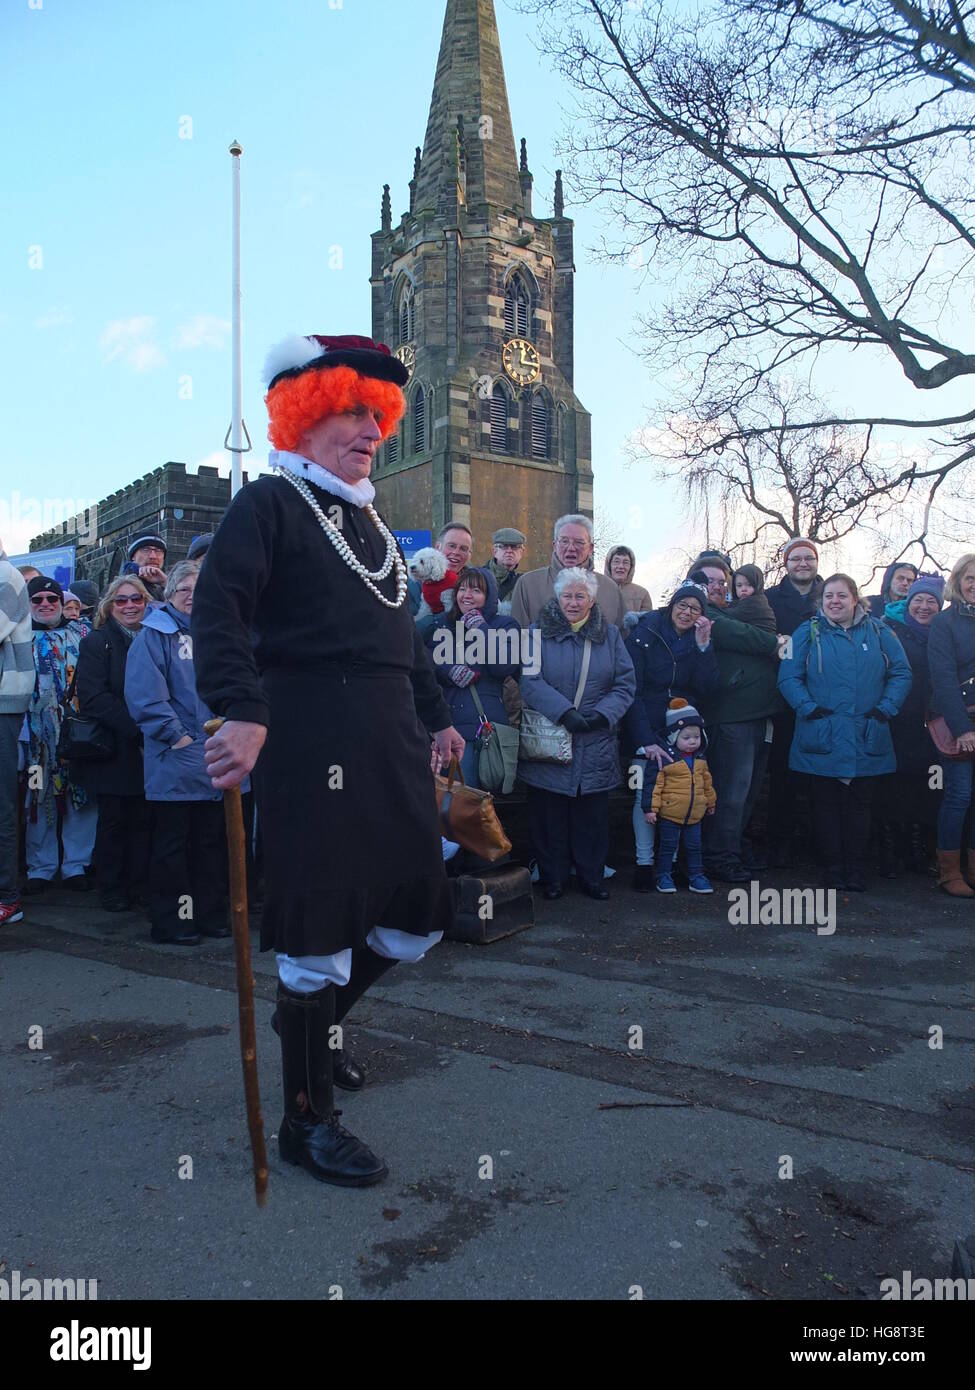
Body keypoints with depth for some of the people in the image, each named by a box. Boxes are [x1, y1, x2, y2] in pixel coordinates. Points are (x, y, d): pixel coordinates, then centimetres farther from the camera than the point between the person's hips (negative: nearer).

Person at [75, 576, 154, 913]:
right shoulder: (96, 643, -1)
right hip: (114, 749, -3)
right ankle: (111, 891, 16)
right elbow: (93, 698, -12)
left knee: (143, 820, 5)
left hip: (148, 749, 3)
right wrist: (136, 729, -20)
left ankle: (140, 887, 15)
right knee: (113, 820, 4)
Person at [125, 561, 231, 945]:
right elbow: (144, 693, -13)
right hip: (175, 761, -5)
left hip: (215, 757, 6)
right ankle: (170, 921, 10)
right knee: (172, 842, 2)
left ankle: (210, 914, 21)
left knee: (212, 838, 11)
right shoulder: (154, 635, -2)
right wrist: (176, 735, -17)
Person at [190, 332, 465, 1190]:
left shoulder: (369, 520, 23)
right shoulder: (270, 503, -2)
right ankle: (307, 1122, 17)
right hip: (313, 743, -8)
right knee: (320, 925, -1)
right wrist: (242, 713, -31)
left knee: (421, 917, 13)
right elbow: (219, 609, -18)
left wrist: (436, 716, 25)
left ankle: (316, 1015, 41)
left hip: (393, 747, 9)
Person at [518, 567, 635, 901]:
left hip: (597, 746, 2)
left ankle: (592, 877, 22)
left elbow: (626, 684, 4)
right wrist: (564, 712, -23)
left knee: (593, 816, 8)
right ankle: (552, 878, 18)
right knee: (549, 815, 4)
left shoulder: (610, 634, 9)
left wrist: (601, 714, -12)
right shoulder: (539, 632, 1)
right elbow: (530, 682, -11)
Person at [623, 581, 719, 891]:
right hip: (646, 731, -4)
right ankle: (644, 864, 1)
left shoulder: (700, 641, 7)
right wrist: (647, 741, -20)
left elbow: (707, 688, -3)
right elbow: (631, 690, -12)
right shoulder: (644, 634, -7)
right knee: (645, 794, -9)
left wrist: (703, 646, -14)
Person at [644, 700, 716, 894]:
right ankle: (664, 877, 18)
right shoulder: (665, 759, -15)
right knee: (668, 847, 6)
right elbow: (654, 783, -15)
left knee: (694, 847, 14)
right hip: (670, 814, -5)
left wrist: (711, 802, 28)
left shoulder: (700, 759, 6)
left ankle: (696, 876, 25)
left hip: (694, 816, 5)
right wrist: (650, 808, -17)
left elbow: (707, 782, 20)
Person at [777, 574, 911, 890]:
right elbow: (788, 677, -4)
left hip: (867, 741, 2)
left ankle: (856, 868, 19)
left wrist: (886, 708, -6)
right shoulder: (808, 633, 2)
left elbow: (901, 673, 6)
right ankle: (832, 868, 14)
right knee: (826, 803, 4)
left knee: (860, 803, 8)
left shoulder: (878, 632, 7)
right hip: (822, 739, -1)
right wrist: (809, 708, -15)